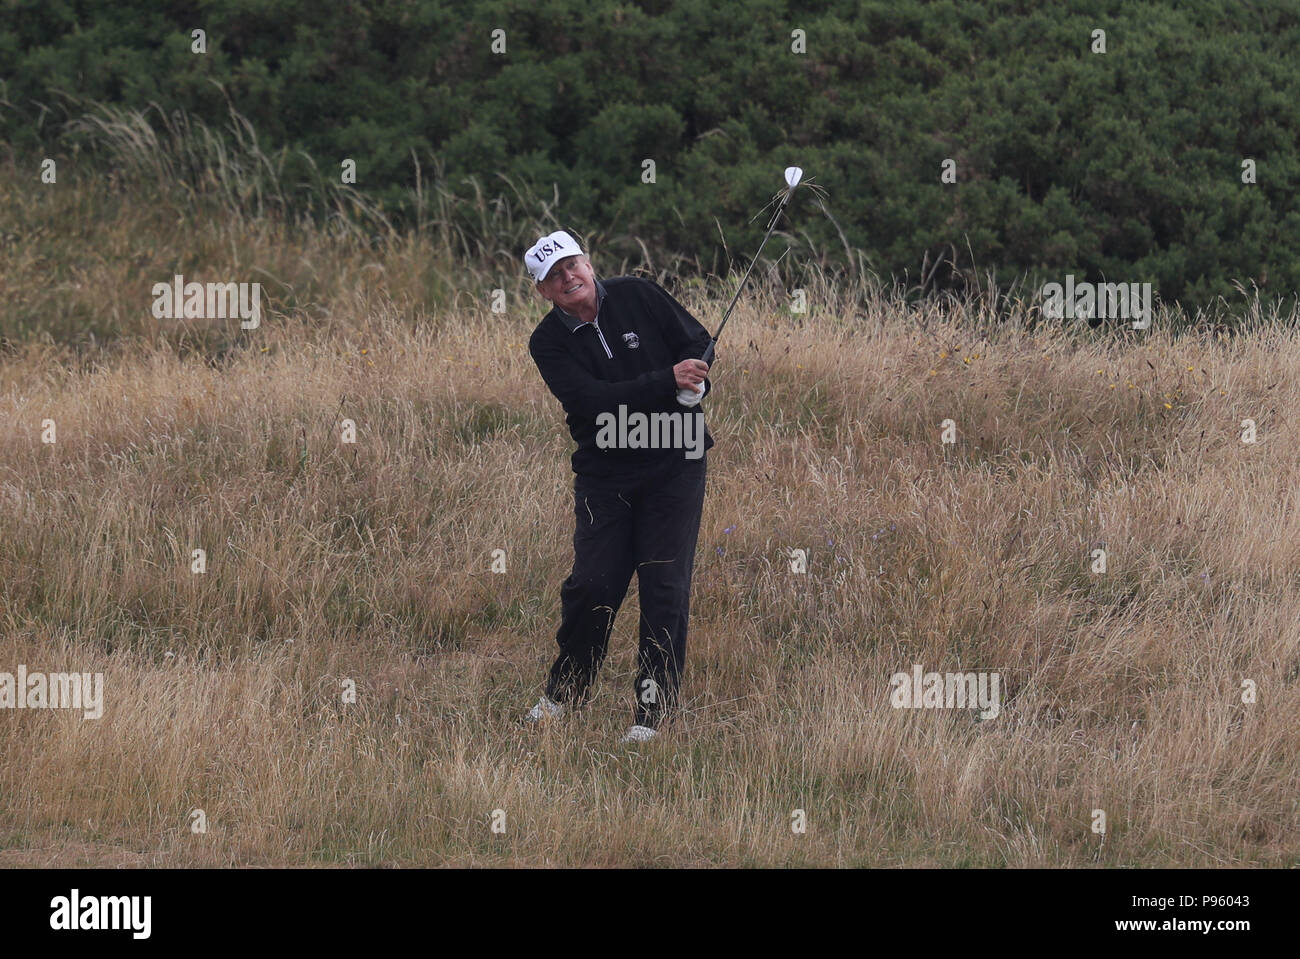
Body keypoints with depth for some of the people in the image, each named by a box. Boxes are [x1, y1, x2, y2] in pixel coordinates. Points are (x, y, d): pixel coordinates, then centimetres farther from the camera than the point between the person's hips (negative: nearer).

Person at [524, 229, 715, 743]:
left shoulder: (638, 296, -1)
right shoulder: (549, 343, -5)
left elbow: (699, 343, 6)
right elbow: (591, 400, -19)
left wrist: (694, 387, -17)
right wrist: (667, 382, -28)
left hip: (674, 465, 0)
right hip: (603, 473, 0)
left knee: (665, 587, -5)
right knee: (592, 584, -5)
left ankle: (654, 709, 2)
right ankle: (565, 692, 17)